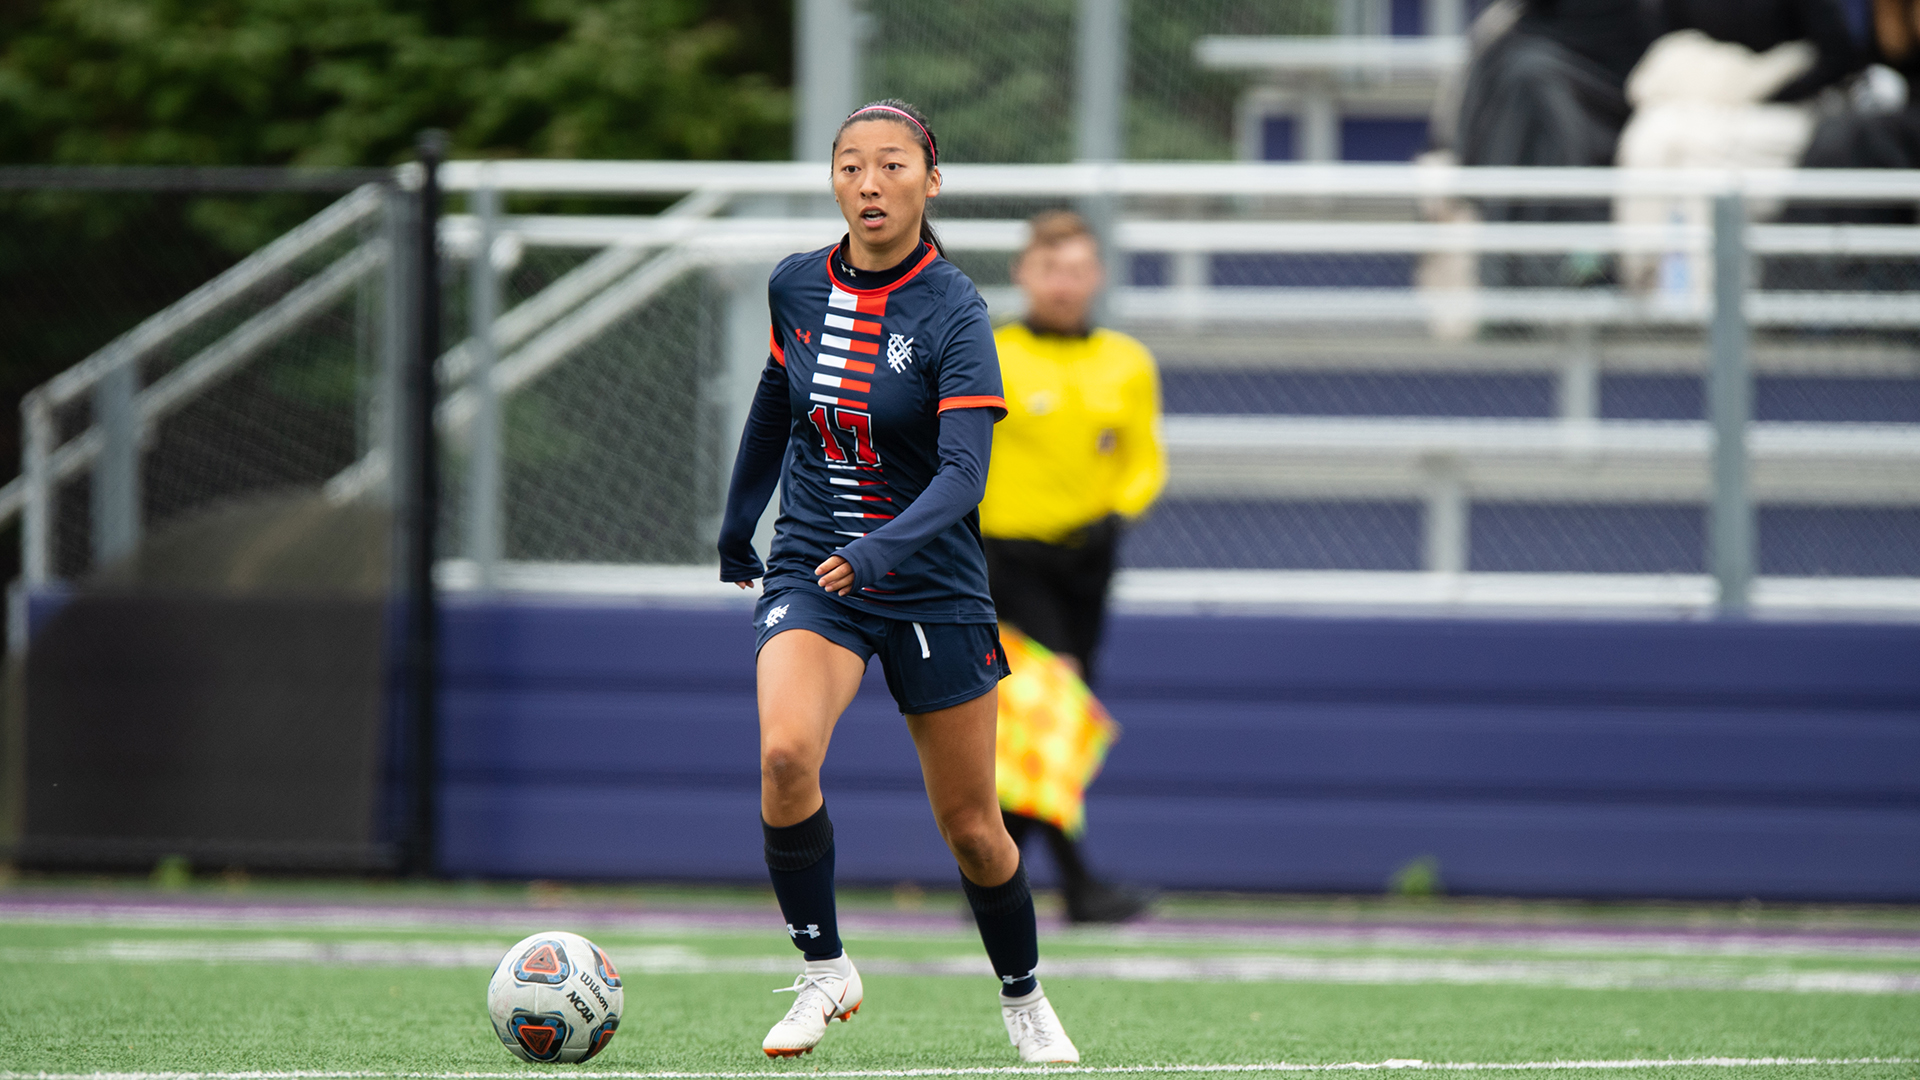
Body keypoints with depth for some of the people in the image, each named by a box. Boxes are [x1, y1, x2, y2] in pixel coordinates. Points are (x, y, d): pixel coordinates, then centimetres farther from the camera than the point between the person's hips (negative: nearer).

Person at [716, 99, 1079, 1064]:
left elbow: (964, 474, -24)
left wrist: (884, 547, -41)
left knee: (970, 829, 6)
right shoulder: (796, 288, -1)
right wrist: (737, 521, 28)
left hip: (931, 584, -2)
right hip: (809, 574, 2)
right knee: (786, 751, -27)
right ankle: (823, 973, -10)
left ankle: (1023, 996, 32)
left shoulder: (954, 313, -15)